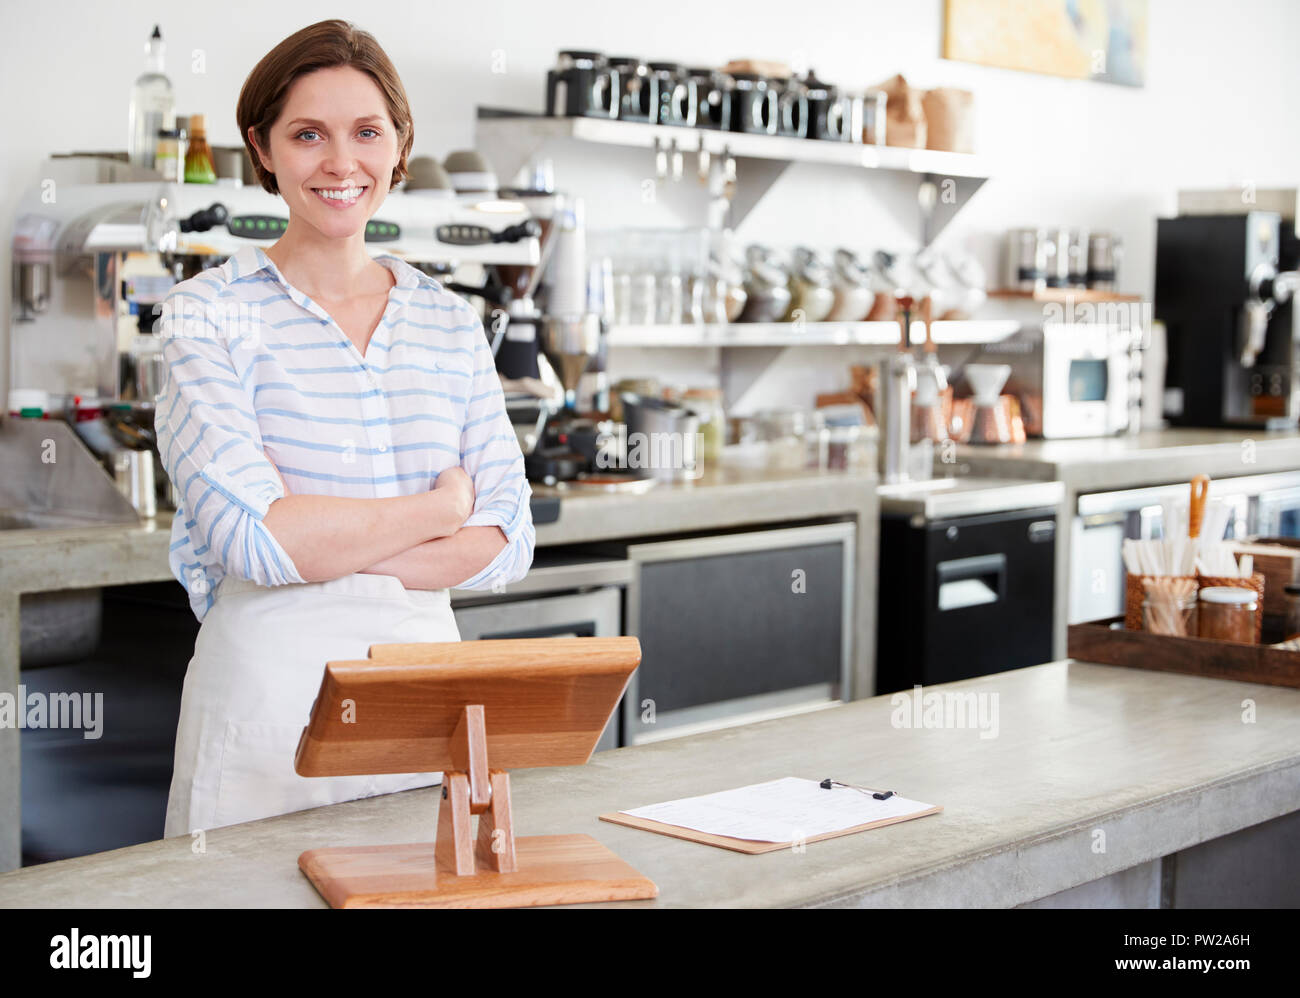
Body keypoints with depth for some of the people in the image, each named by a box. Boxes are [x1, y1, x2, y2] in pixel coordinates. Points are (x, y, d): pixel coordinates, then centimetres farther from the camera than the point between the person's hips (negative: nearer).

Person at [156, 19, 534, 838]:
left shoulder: (451, 324, 8)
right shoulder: (210, 313, -4)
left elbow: (506, 543, 1)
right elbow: (255, 536, -17)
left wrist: (329, 550, -12)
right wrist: (442, 506, -7)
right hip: (268, 689, -4)